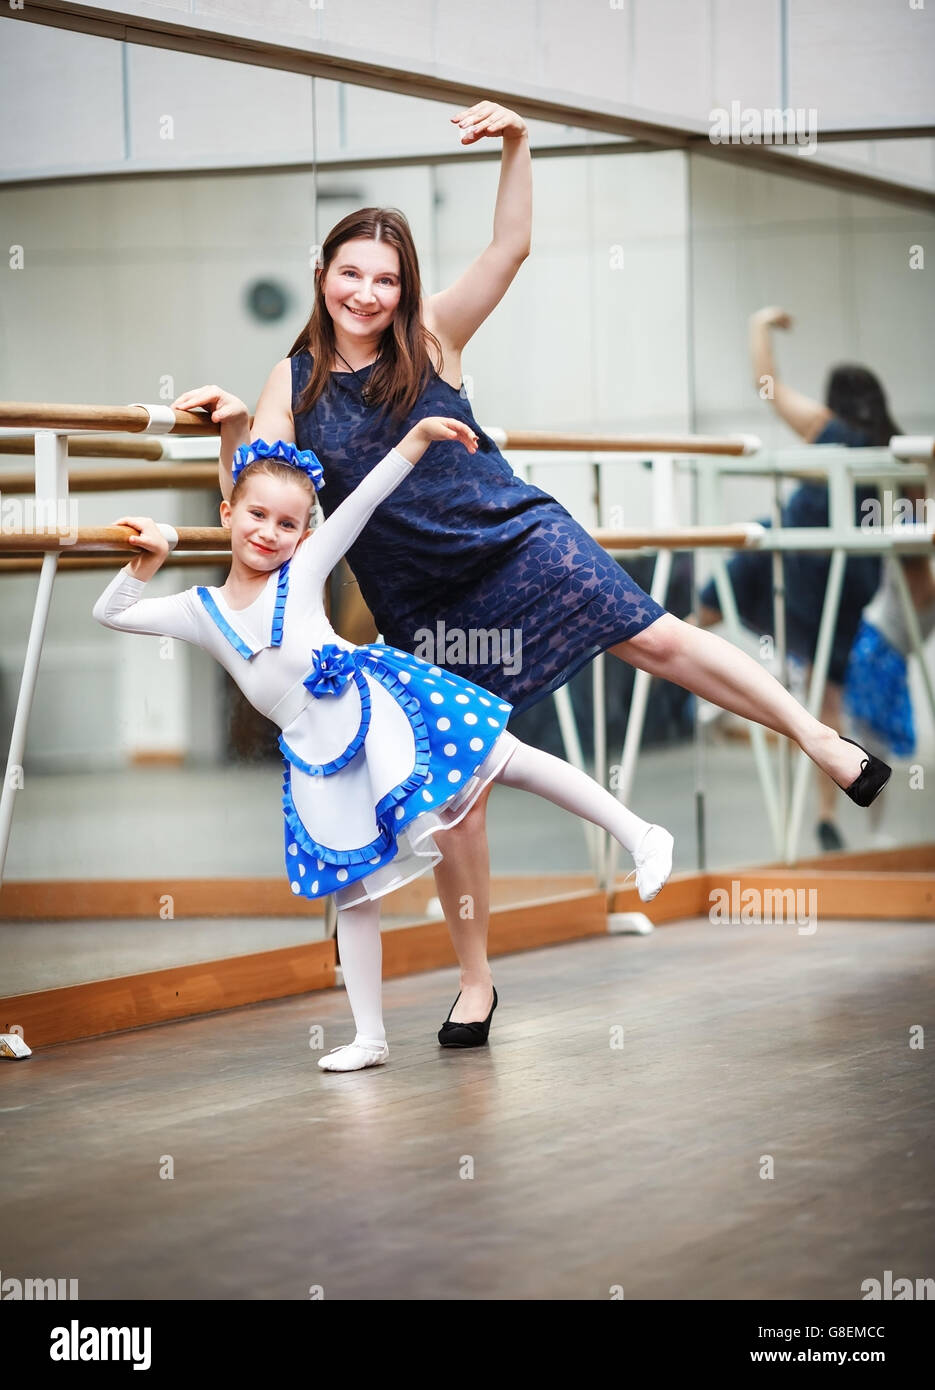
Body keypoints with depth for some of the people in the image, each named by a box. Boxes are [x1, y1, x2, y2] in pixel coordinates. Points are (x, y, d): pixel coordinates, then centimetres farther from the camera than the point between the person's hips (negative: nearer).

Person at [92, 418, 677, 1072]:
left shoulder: (303, 570, 5)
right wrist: (149, 558, 1)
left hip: (376, 700, -3)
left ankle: (638, 833, -4)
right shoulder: (202, 611, 12)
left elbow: (363, 500, -1)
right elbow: (111, 614, 15)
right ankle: (369, 1037, 10)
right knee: (355, 888, 6)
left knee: (507, 759, -12)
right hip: (318, 752, 3)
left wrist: (418, 438, -10)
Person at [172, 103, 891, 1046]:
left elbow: (510, 248, -9)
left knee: (657, 638, -10)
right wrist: (232, 428, -18)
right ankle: (474, 983, 15)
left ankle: (819, 739, 5)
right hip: (421, 605, 1)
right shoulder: (296, 380, 1)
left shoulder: (431, 339, -2)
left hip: (517, 542, -1)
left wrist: (516, 146, -20)